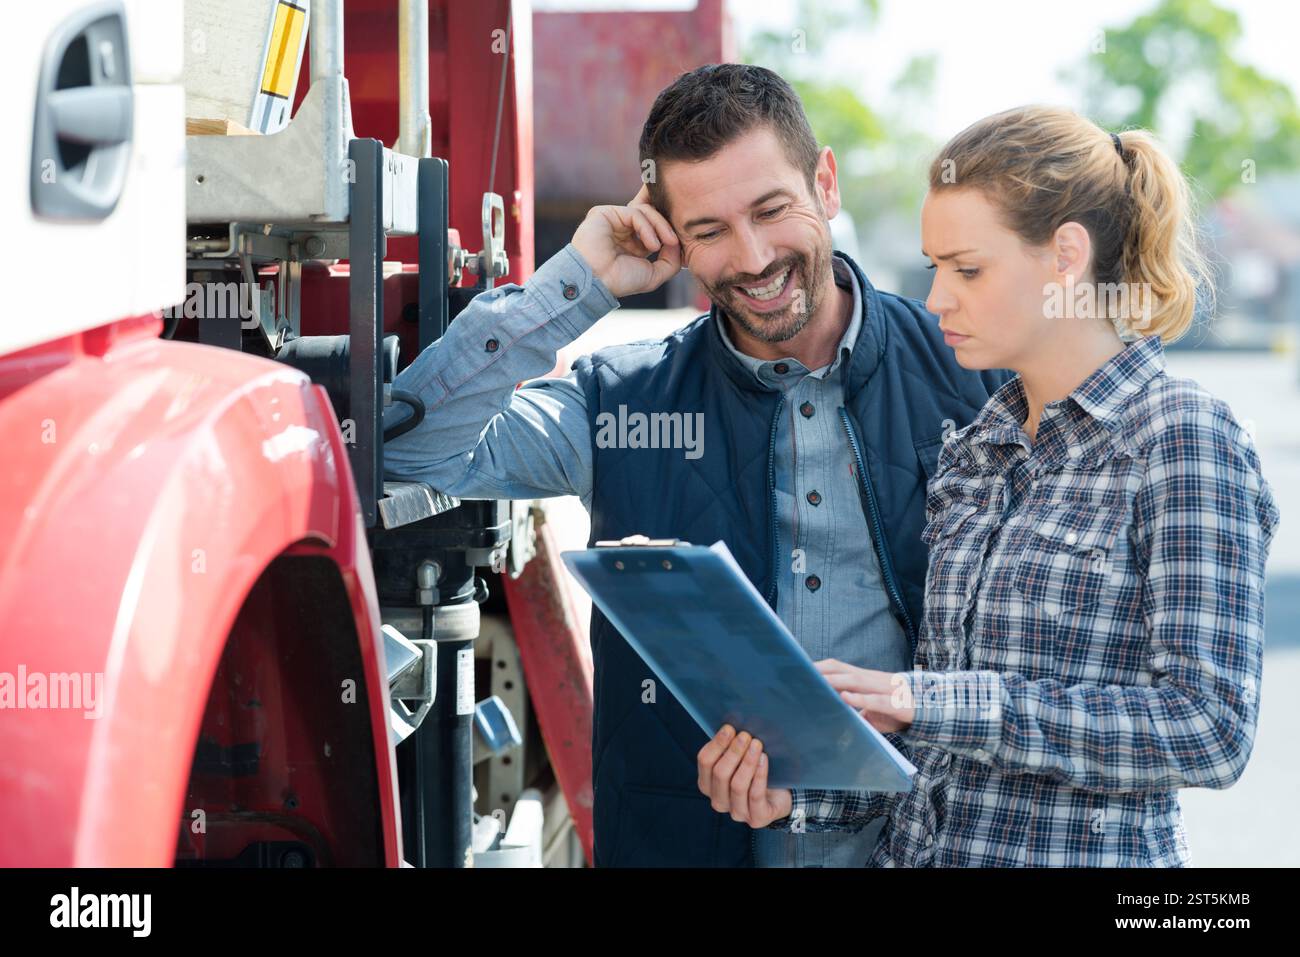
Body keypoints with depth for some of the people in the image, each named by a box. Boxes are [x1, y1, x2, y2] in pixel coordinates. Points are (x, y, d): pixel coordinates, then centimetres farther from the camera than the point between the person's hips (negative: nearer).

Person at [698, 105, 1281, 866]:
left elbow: (1211, 730, -21)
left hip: (1090, 853, -6)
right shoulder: (974, 453, 7)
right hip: (919, 845, 6)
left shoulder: (1181, 439, -12)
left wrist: (925, 703, -22)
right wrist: (797, 793, -7)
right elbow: (937, 737, 10)